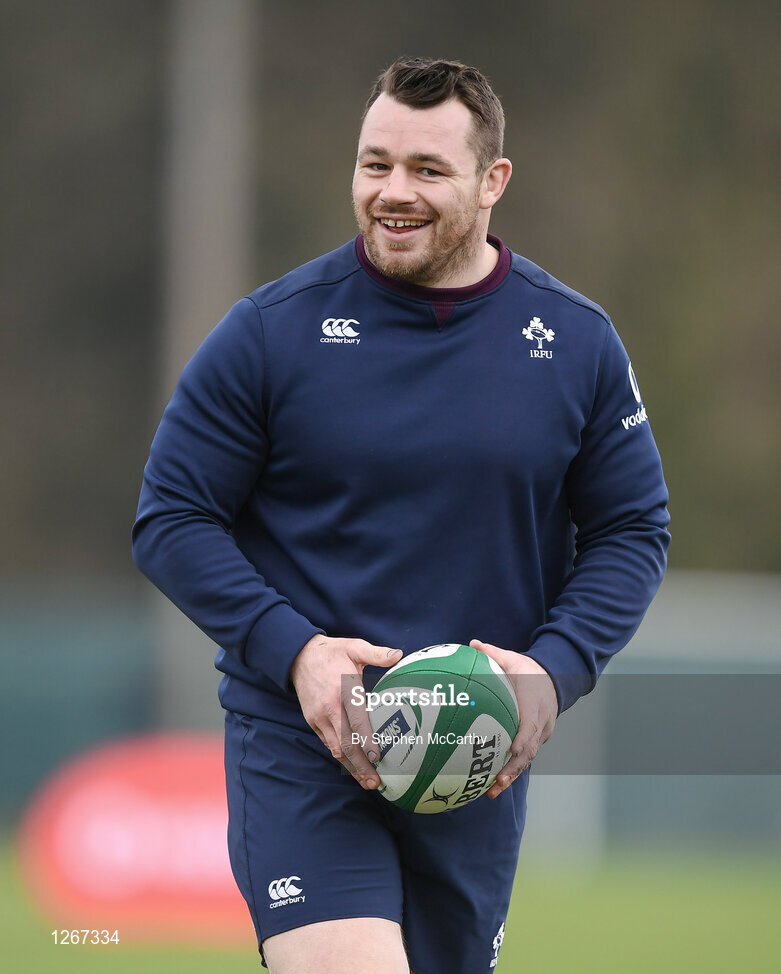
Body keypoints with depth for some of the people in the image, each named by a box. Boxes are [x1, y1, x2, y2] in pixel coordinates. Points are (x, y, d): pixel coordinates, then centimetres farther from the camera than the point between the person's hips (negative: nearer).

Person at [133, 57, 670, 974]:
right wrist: (292, 651, -15)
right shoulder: (270, 330, -4)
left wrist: (555, 671, -9)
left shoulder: (577, 342, 4)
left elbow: (632, 530, 9)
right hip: (300, 738, -3)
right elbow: (170, 518, -1)